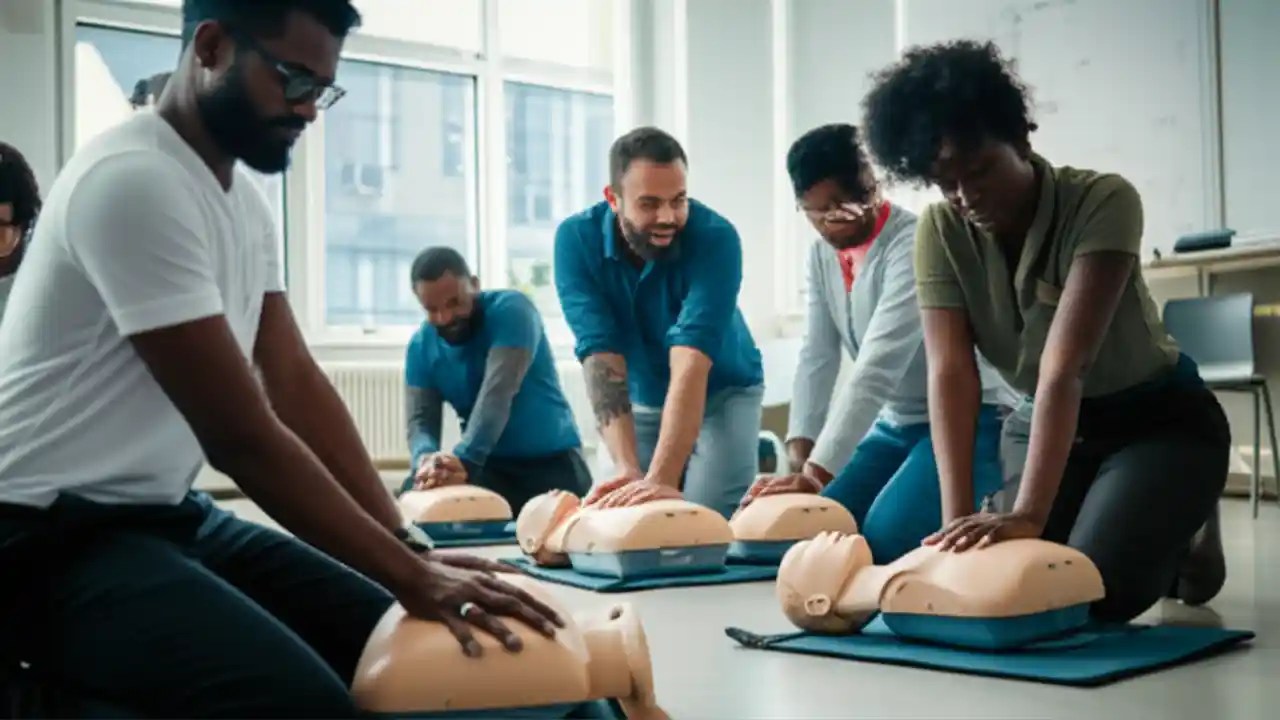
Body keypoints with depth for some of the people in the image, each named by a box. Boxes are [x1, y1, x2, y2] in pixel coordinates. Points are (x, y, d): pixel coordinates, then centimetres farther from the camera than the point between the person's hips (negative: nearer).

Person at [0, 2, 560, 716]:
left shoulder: (245, 199, 9)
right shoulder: (134, 180, -21)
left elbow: (298, 383, 4)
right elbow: (240, 434, -24)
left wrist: (410, 548, -5)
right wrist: (409, 576, -21)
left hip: (170, 514, 9)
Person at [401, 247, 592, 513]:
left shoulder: (510, 309, -16)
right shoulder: (421, 346, -1)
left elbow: (497, 395, -29)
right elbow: (420, 419, -9)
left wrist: (464, 461, -43)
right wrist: (427, 459, -34)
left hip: (551, 460, -3)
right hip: (487, 466, 3)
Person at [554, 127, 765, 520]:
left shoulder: (715, 237, -31)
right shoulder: (576, 239, -23)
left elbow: (690, 362, -40)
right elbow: (601, 356, -31)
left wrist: (660, 478, -51)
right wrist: (628, 468, -44)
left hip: (722, 394, -2)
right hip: (643, 402, 3)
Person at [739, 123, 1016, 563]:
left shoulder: (913, 244, -24)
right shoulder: (823, 252, 3)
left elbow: (878, 367, -31)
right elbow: (817, 357, 1)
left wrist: (816, 471, -36)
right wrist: (799, 453, -12)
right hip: (896, 422, 8)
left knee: (887, 539, -24)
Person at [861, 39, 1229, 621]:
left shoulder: (1102, 201, -29)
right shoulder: (939, 232, -16)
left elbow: (1063, 365, -38)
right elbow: (950, 373, -24)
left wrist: (1028, 514, -46)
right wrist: (957, 518, -35)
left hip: (1161, 421, -5)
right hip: (1060, 427, 5)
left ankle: (1182, 544, 12)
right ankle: (1154, 549, 21)